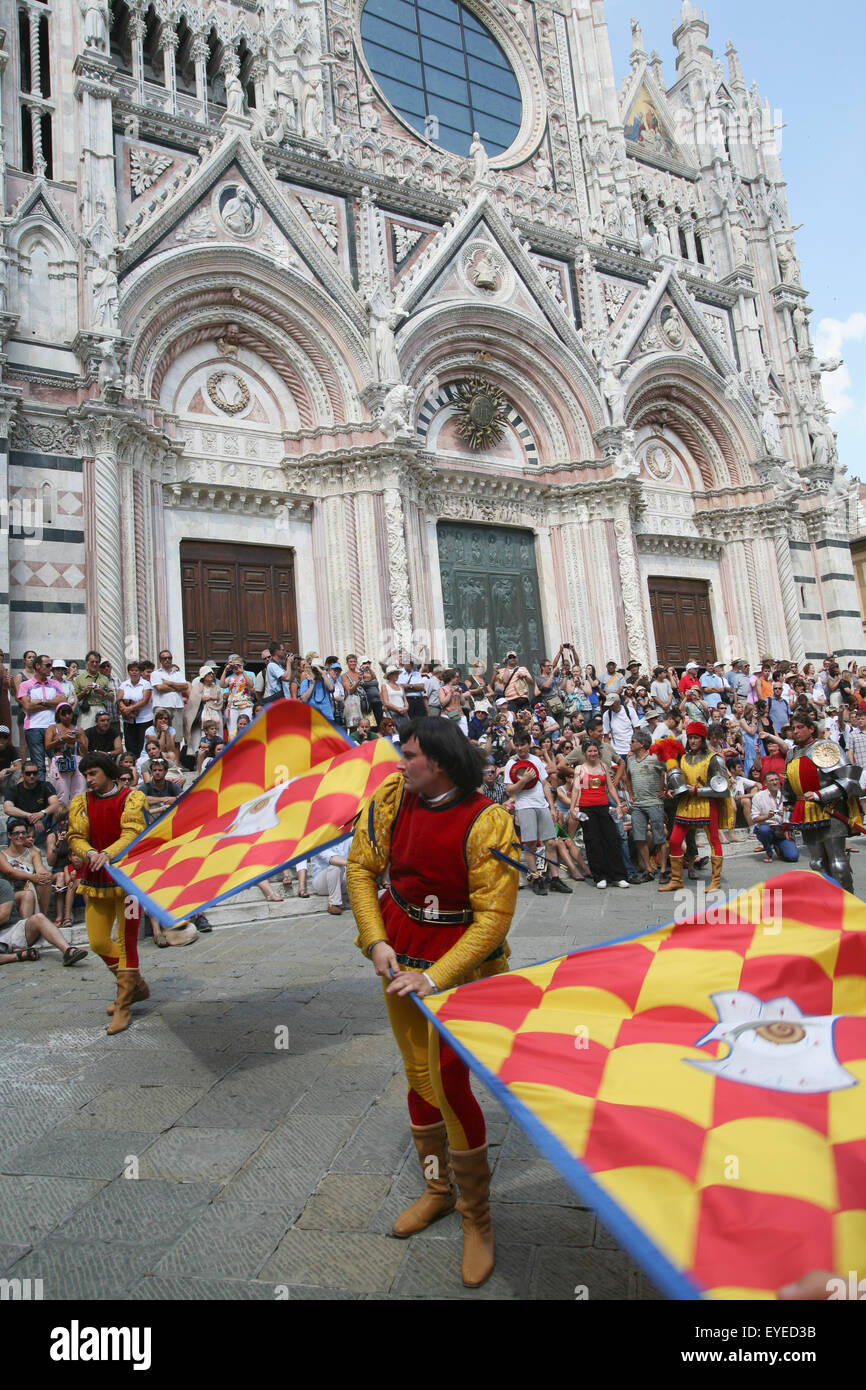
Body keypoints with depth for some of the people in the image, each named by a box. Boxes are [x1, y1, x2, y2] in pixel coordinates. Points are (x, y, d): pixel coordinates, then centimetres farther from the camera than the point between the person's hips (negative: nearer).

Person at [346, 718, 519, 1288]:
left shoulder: (488, 822, -23)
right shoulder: (393, 797, -9)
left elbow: (494, 915, -22)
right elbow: (361, 866, 1)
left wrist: (435, 977, -24)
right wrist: (375, 942, -6)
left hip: (461, 962, -5)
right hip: (400, 960, 5)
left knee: (448, 1083, -4)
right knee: (419, 1077, 17)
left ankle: (477, 1218, 22)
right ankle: (438, 1189, 42)